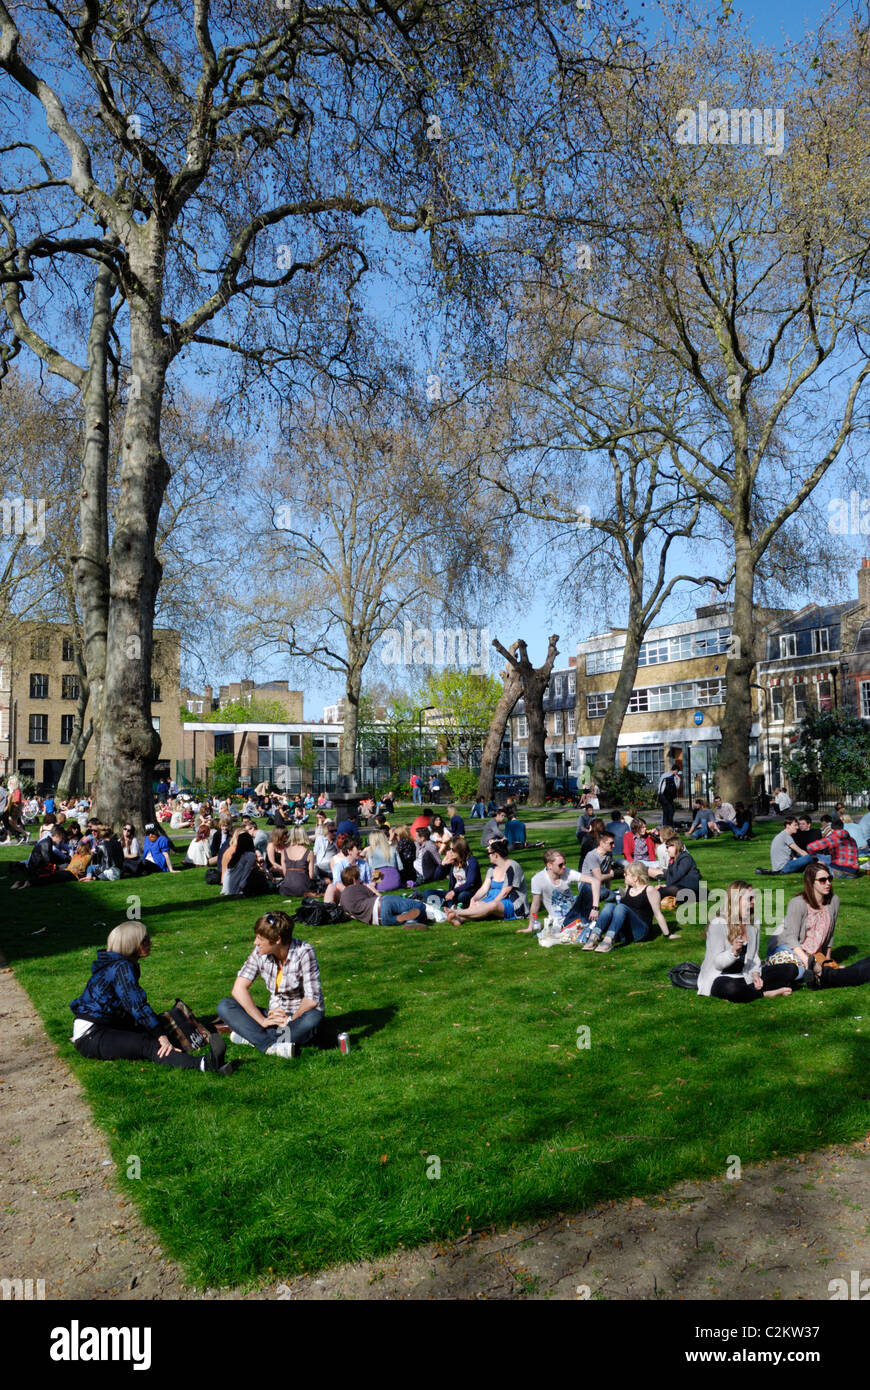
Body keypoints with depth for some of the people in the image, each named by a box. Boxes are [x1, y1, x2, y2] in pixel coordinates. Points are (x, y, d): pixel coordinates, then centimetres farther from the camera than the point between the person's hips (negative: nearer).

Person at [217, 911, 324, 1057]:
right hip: (275, 1015, 4)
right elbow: (239, 989, -9)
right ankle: (270, 1046, -32)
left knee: (313, 1018, -40)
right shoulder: (260, 952, -6)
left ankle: (251, 1037, -26)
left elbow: (312, 999, -19)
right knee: (224, 1006, -14)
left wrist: (290, 1020, -21)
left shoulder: (304, 952, -18)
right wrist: (263, 1021, -18)